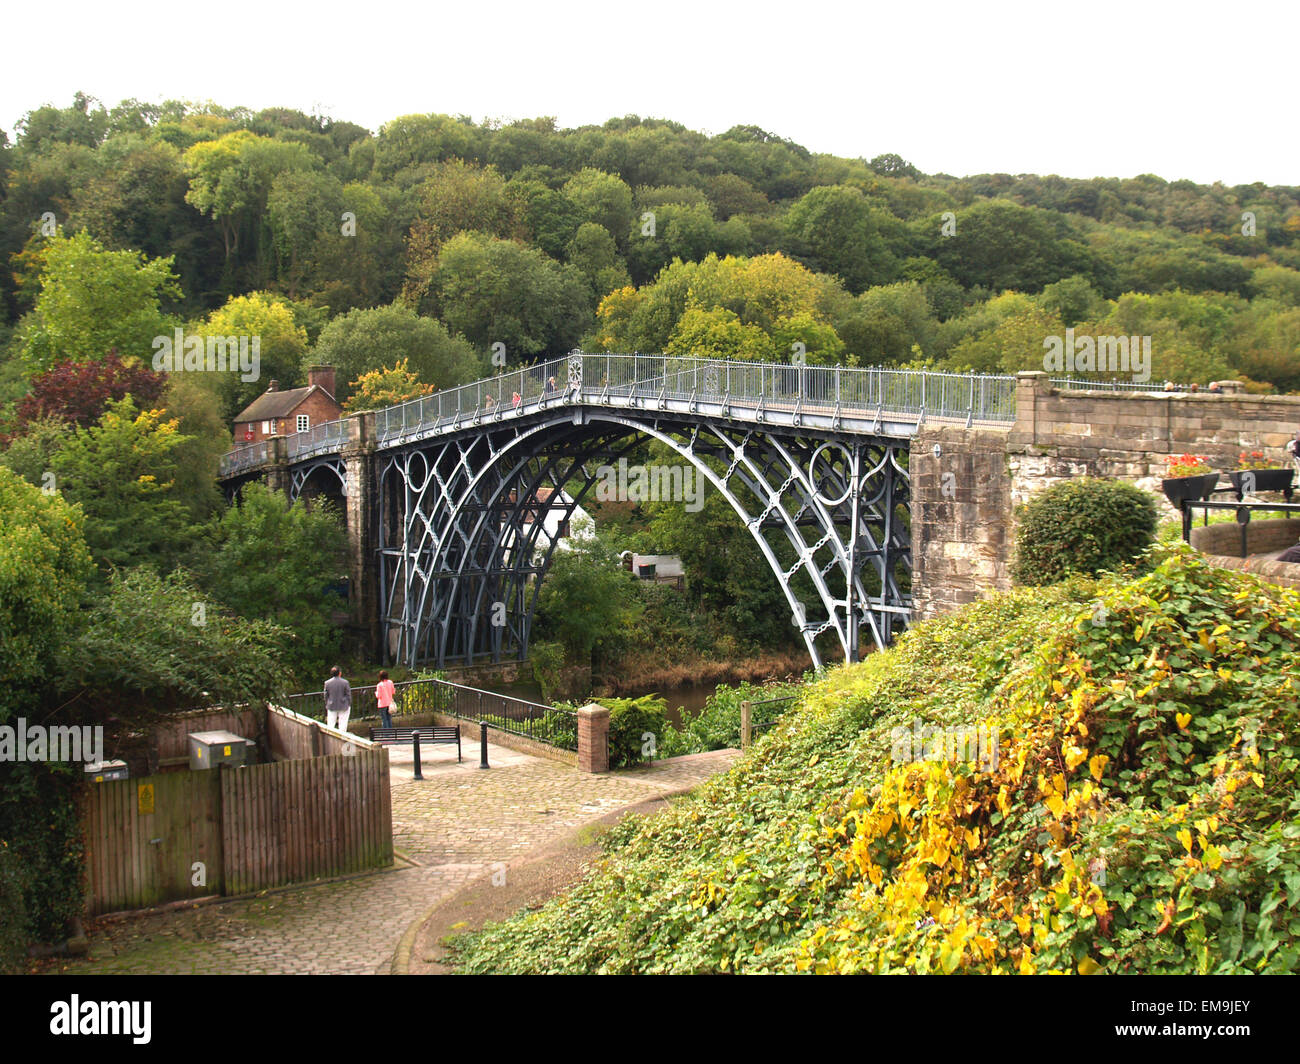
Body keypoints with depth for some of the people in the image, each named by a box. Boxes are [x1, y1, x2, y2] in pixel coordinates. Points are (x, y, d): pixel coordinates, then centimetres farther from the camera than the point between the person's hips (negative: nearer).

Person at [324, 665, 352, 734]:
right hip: (343, 706, -2)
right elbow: (348, 695, -5)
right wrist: (349, 704, 7)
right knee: (342, 725, 5)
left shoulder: (327, 683, -3)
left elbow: (326, 696, 4)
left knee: (330, 725, 7)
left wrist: (327, 705, 15)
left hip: (331, 707, 2)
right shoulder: (345, 682, -10)